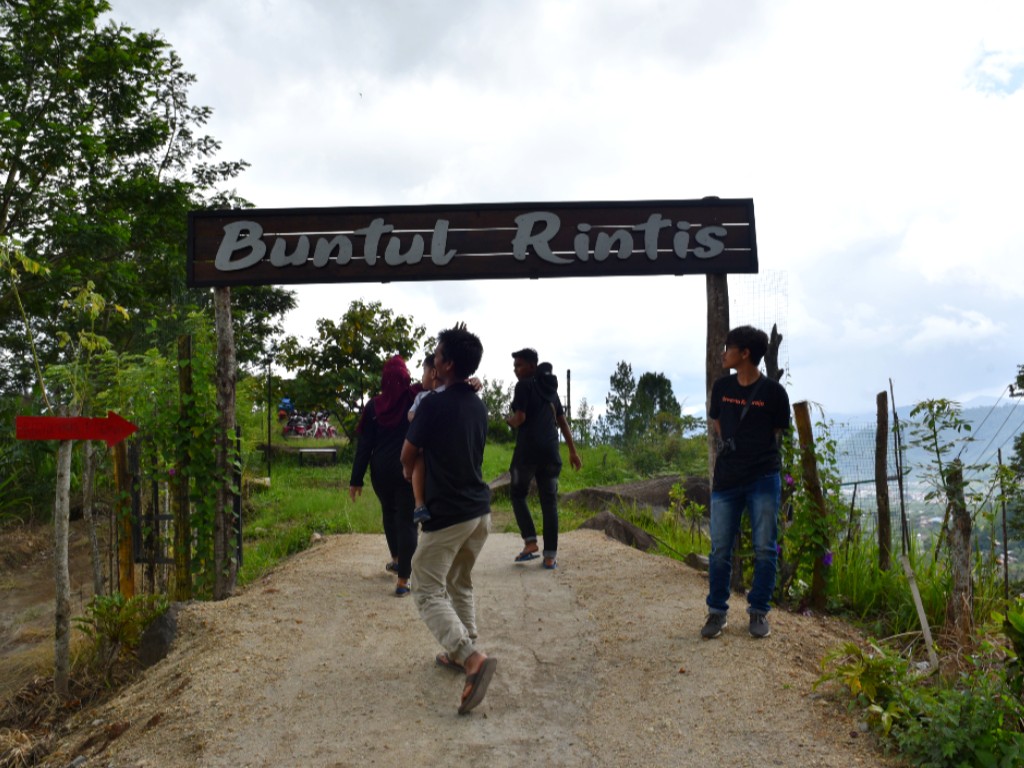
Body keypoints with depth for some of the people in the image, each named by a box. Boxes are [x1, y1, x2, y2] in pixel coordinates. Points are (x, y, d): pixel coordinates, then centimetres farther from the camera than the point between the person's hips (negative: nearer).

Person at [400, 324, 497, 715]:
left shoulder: (433, 405, -17)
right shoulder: (478, 407, 6)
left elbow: (408, 456, -4)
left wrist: (409, 473, 19)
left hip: (447, 514, -8)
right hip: (480, 509, 8)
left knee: (429, 592, -2)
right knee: (460, 583, 23)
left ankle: (473, 657, -18)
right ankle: (461, 652, 28)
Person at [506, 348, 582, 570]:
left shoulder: (524, 385, -3)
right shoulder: (550, 388, 19)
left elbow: (520, 418, -14)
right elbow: (562, 421, 20)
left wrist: (509, 420, 9)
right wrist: (573, 451, 22)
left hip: (528, 450, -6)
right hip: (550, 451, 6)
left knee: (517, 493, 14)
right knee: (549, 502, 5)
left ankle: (530, 543, 2)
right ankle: (550, 556, 3)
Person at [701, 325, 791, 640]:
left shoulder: (773, 391, -5)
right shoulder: (721, 387, 5)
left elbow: (777, 433, 6)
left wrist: (756, 457, 6)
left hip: (763, 479, -3)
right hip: (726, 479, 3)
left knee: (765, 549, 4)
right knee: (720, 549, 4)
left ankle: (759, 610, 18)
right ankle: (717, 611, 16)